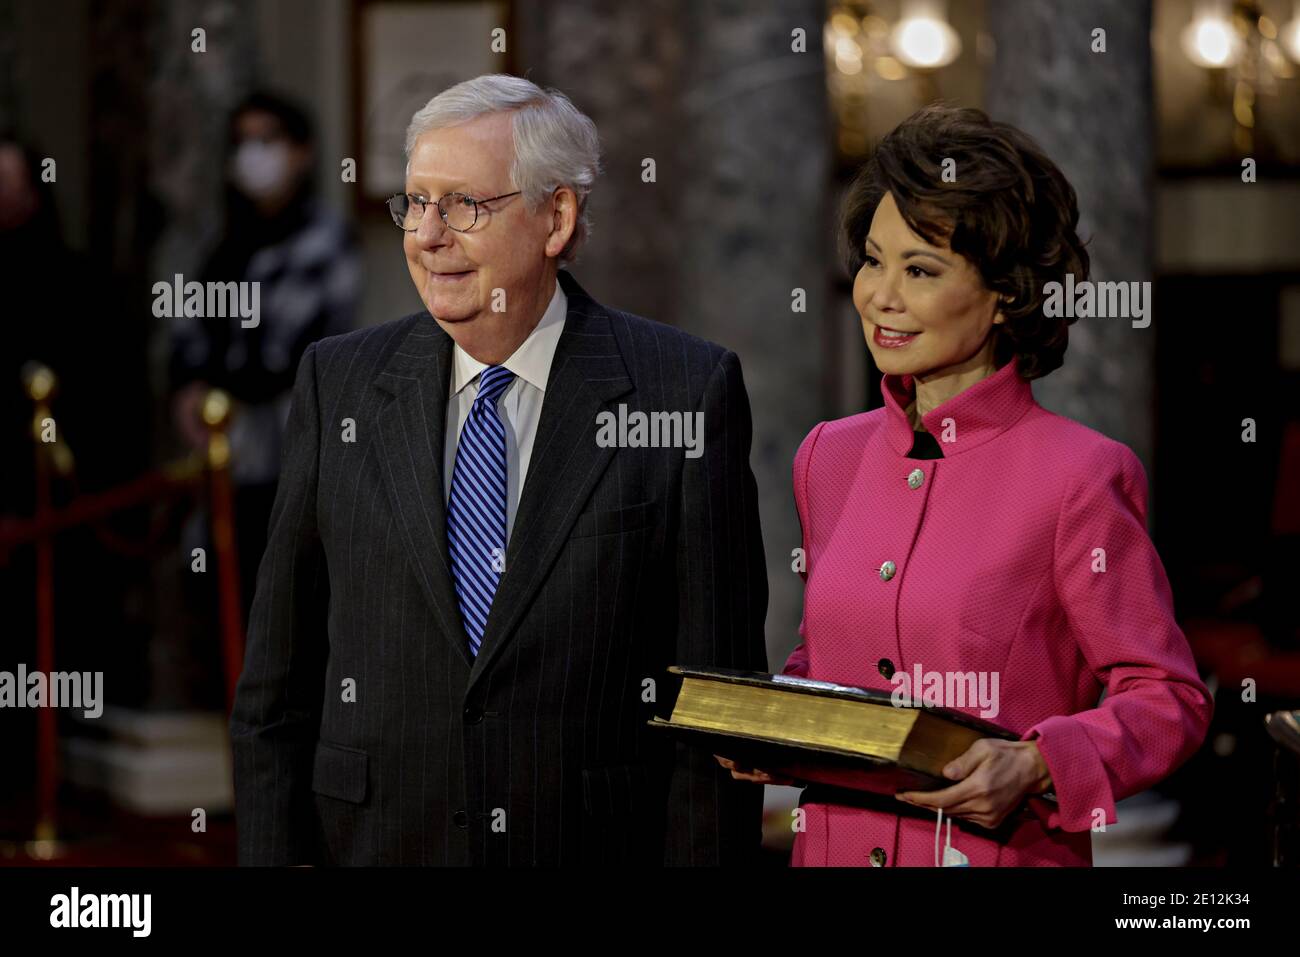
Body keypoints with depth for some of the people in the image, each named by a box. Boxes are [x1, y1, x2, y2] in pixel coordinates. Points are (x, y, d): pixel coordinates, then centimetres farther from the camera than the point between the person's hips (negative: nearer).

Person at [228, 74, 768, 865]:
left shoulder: (687, 392, -6)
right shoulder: (338, 385, 3)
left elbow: (717, 696, -7)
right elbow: (278, 680, 4)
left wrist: (703, 854, -13)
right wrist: (278, 855, -4)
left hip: (600, 843, -2)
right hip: (376, 841, 2)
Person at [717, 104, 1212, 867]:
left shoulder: (1077, 473, -12)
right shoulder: (829, 457, 5)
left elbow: (1168, 699, -8)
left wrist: (1036, 768, -23)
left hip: (999, 850, -5)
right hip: (833, 845, 5)